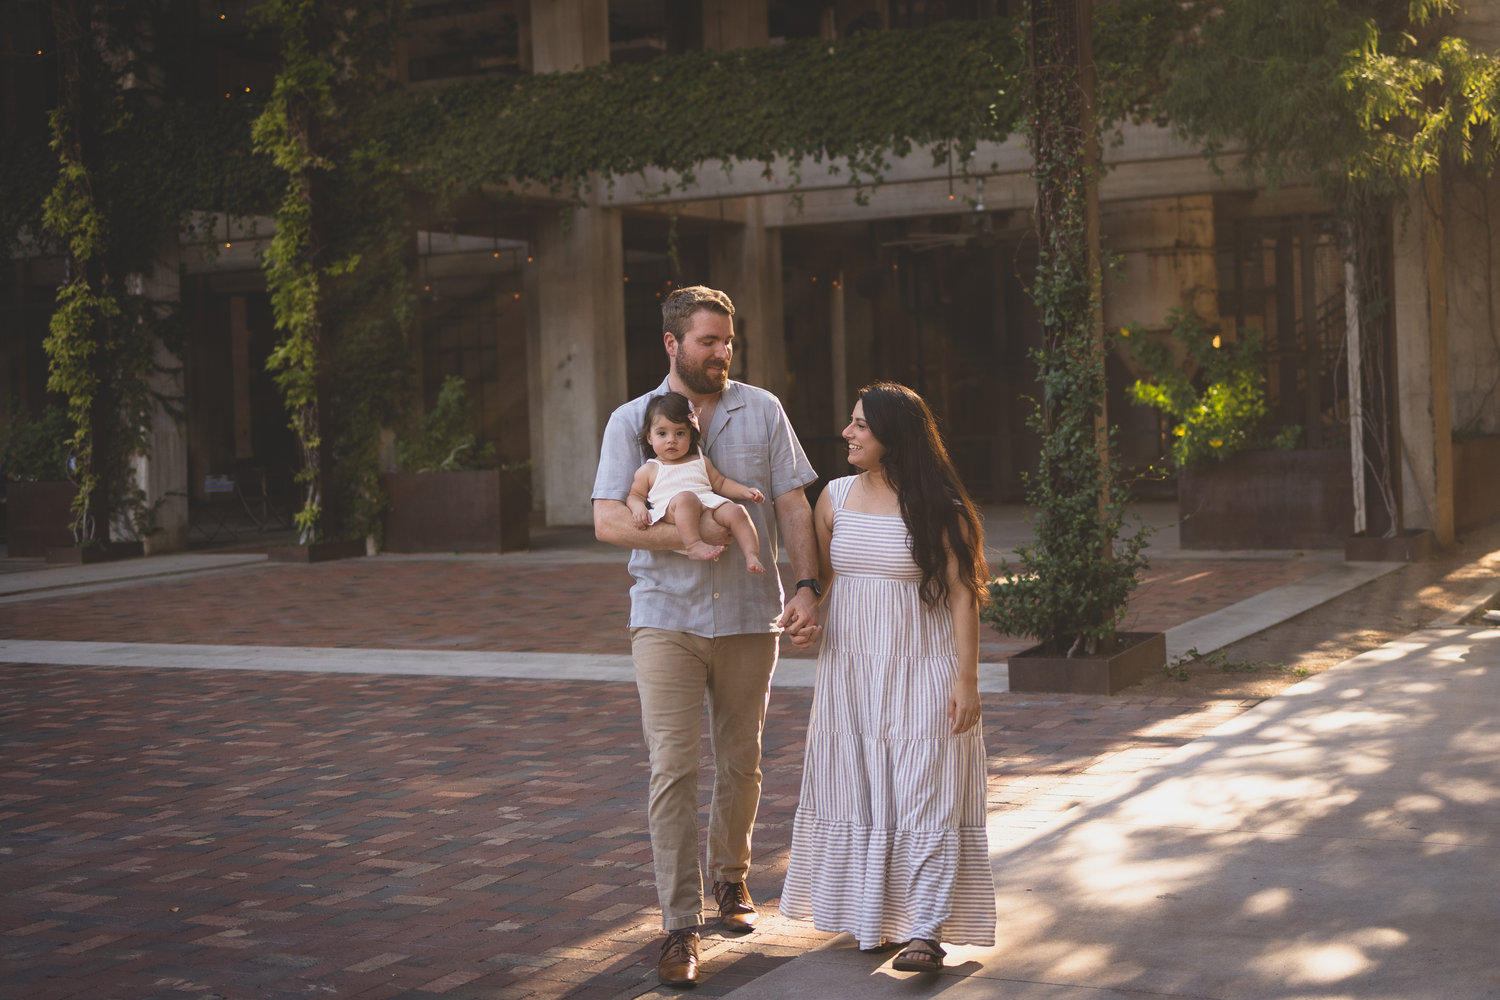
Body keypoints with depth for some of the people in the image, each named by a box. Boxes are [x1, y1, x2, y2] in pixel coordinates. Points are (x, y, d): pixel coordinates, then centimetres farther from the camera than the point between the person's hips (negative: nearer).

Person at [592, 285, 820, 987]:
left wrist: (807, 584, -7)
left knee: (740, 763, 12)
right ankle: (680, 925, -4)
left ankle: (730, 877, 34)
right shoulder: (631, 421, 1)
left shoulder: (762, 411, 7)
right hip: (666, 617, -2)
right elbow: (608, 521, -8)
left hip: (750, 617, 2)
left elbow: (793, 506, 5)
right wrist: (688, 534, -20)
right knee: (672, 766, -8)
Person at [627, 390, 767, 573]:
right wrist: (638, 508, -5)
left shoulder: (701, 462, 27)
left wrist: (744, 491, 16)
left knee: (736, 511, -24)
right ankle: (693, 545, -46)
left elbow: (720, 483, 31)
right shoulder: (648, 470, 18)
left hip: (710, 506, 4)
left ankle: (752, 556, -29)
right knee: (685, 497, -37)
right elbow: (635, 495, 19)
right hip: (671, 513, -4)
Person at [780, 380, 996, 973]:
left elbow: (962, 595, -8)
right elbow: (817, 574, 15)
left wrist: (967, 679, -12)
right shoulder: (835, 498, 5)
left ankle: (925, 932, -5)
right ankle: (869, 917, 24)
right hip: (849, 669, 5)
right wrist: (806, 621, -7)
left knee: (924, 796, -5)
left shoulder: (936, 507, -8)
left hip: (920, 673, -4)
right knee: (857, 788, 10)